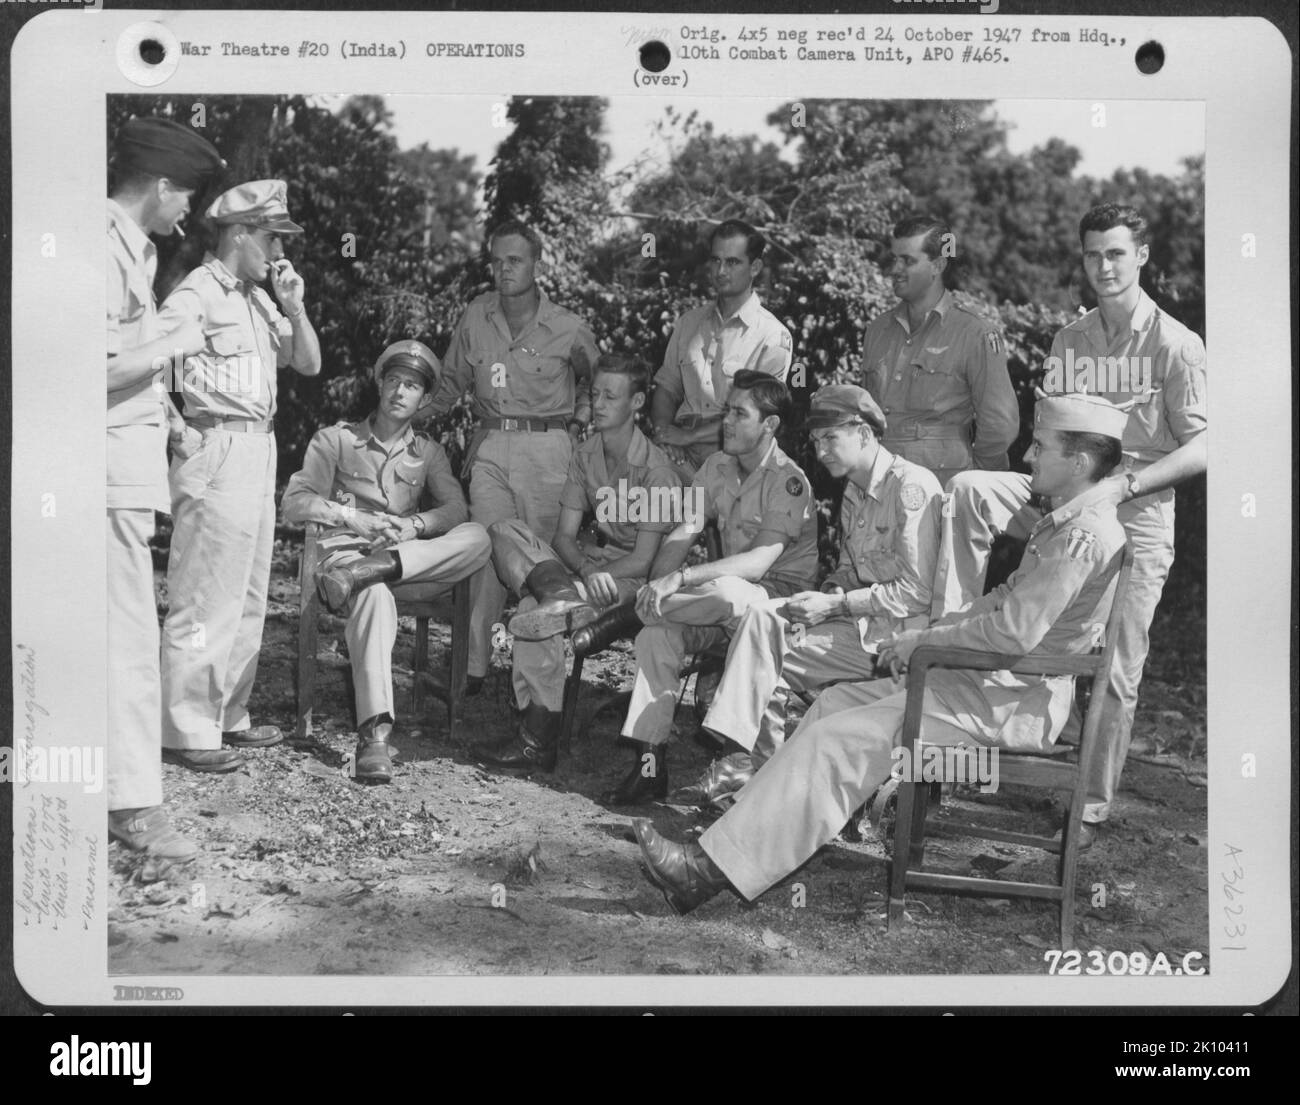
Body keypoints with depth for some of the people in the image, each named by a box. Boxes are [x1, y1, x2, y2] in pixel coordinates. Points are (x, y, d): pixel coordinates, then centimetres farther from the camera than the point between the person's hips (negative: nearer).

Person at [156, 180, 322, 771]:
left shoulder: (259, 300, 18)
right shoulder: (197, 293, -9)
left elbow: (309, 363, 18)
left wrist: (294, 306, 5)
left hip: (260, 450, 9)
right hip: (217, 451, -9)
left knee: (247, 597, 13)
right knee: (206, 596, -8)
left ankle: (228, 716, 22)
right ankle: (187, 731, -3)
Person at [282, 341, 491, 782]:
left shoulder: (428, 452, 21)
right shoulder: (336, 439, 13)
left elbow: (455, 508, 4)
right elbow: (294, 503, 2)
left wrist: (415, 525, -17)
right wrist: (353, 518, -13)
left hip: (413, 557, 3)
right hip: (344, 551, -3)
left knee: (477, 538, -25)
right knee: (375, 596, -41)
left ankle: (376, 566, -40)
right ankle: (374, 735, -52)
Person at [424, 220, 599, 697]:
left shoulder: (568, 329, -3)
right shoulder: (475, 317, 6)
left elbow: (594, 380, 15)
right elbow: (453, 380, 18)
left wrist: (578, 424, 5)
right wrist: (416, 416, 7)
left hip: (545, 448, -2)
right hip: (489, 445, 3)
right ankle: (473, 665, 1)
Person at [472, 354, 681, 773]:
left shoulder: (656, 471, -13)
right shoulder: (585, 455, 7)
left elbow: (643, 560, -16)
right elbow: (563, 536, 1)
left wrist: (599, 573, -27)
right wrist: (585, 569, -20)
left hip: (635, 580, -7)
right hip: (594, 564, 7)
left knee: (536, 606, -29)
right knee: (504, 531, -12)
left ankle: (538, 739, -23)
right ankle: (562, 596, -36)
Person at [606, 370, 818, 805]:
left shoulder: (788, 481, -15)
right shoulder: (717, 467, 7)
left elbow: (760, 561, -26)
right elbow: (683, 533, 4)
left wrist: (681, 578, -33)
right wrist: (657, 584, -16)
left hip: (782, 594, -6)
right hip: (725, 598, 6)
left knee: (727, 592, -40)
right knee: (656, 635, -20)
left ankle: (631, 612, -15)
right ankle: (649, 764, -19)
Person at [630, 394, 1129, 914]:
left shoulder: (1085, 535, -18)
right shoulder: (1064, 524, 16)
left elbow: (1015, 632, -24)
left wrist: (925, 639, -11)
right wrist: (928, 634, 6)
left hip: (1014, 705, -10)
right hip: (990, 681, 10)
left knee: (838, 740, -17)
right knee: (836, 701, 7)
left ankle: (717, 866, -15)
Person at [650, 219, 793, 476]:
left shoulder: (774, 337, -2)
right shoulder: (689, 322, 17)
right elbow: (666, 388, 16)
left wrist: (686, 436, -12)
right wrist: (663, 430, -6)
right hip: (679, 453, 5)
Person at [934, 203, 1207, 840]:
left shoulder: (1174, 344, -6)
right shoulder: (1068, 341, 10)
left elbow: (1201, 447, -9)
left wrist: (1121, 484, -20)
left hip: (1138, 517, -4)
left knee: (1115, 673, 0)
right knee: (971, 490, -22)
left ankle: (1093, 808, 14)